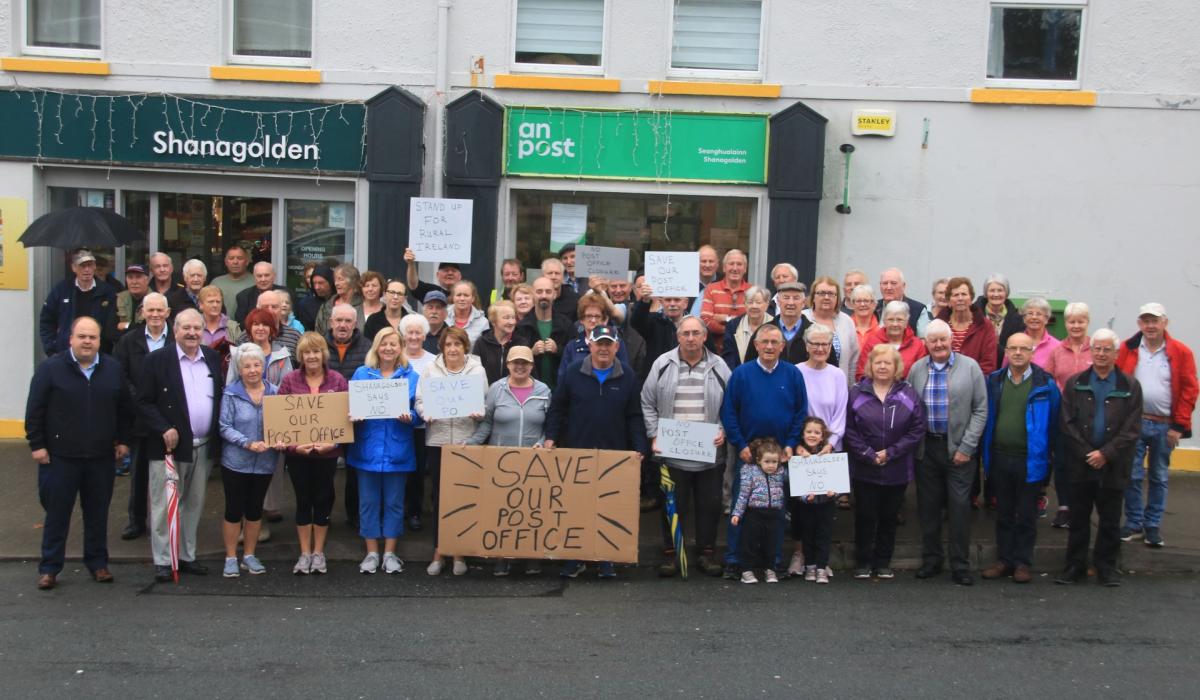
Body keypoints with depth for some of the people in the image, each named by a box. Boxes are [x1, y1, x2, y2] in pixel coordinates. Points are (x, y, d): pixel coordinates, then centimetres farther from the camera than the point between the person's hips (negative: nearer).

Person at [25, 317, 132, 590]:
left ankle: (98, 563, 23)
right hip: (60, 457, -3)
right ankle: (49, 568, 15)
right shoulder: (50, 368, -5)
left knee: (98, 513, 11)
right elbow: (34, 411, -4)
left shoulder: (112, 369, 5)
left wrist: (124, 440, 9)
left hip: (101, 457, 3)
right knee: (57, 514, 5)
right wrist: (36, 444, -7)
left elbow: (125, 409, 12)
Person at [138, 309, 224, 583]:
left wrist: (218, 435, 3)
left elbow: (221, 395, 13)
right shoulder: (157, 360, -5)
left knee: (194, 504, 13)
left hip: (203, 447, 5)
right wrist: (164, 430, -18)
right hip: (169, 445, -5)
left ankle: (187, 555, 24)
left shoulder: (213, 358, 9)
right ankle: (163, 561, 8)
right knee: (164, 505, 0)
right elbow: (144, 403, -7)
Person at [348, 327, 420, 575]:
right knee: (368, 502, 5)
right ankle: (371, 553, 16)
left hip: (397, 449, 0)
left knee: (394, 502, 7)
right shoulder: (361, 373, 6)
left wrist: (408, 417, -16)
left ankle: (390, 553, 17)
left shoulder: (412, 377, 5)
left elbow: (418, 412, 5)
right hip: (368, 448, 0)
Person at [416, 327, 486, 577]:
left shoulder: (477, 370, 5)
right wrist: (426, 414, -15)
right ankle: (438, 552, 16)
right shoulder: (430, 369, 7)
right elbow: (420, 400, 5)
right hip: (437, 441, 1)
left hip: (467, 441, 0)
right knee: (439, 496, 6)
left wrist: (478, 414, -17)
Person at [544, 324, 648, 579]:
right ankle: (573, 559, 17)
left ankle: (607, 560, 15)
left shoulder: (627, 376, 2)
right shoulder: (573, 372, 2)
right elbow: (557, 407, 5)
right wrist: (550, 437, -4)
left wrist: (639, 448, -5)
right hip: (576, 453, 0)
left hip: (615, 455, 0)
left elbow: (634, 416, 3)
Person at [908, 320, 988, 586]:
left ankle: (960, 564, 9)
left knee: (959, 505, -1)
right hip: (927, 447, 2)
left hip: (958, 448, -2)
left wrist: (967, 446, -8)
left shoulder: (969, 367, -1)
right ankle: (931, 559, 21)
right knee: (928, 505, 8)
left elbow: (980, 410, -3)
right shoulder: (916, 370, 6)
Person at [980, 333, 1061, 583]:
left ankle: (1023, 563, 17)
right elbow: (987, 419, 7)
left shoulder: (1045, 384, -5)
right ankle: (1004, 560, 22)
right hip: (1000, 458, 3)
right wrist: (986, 455, 4)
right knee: (1003, 514, 13)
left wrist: (1046, 455, -6)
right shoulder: (994, 381, 3)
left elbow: (1052, 423, -4)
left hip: (1030, 460, -3)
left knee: (1026, 516, 7)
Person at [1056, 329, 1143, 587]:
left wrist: (1105, 454, -13)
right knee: (1078, 519, 9)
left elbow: (1132, 430, -5)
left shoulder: (1130, 387, 0)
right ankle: (1075, 566, 17)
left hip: (1112, 466, -1)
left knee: (1110, 521, 9)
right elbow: (1067, 423, -2)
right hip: (1080, 464, 1)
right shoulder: (1075, 383, 4)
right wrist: (1086, 453, -11)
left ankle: (1106, 566, 21)